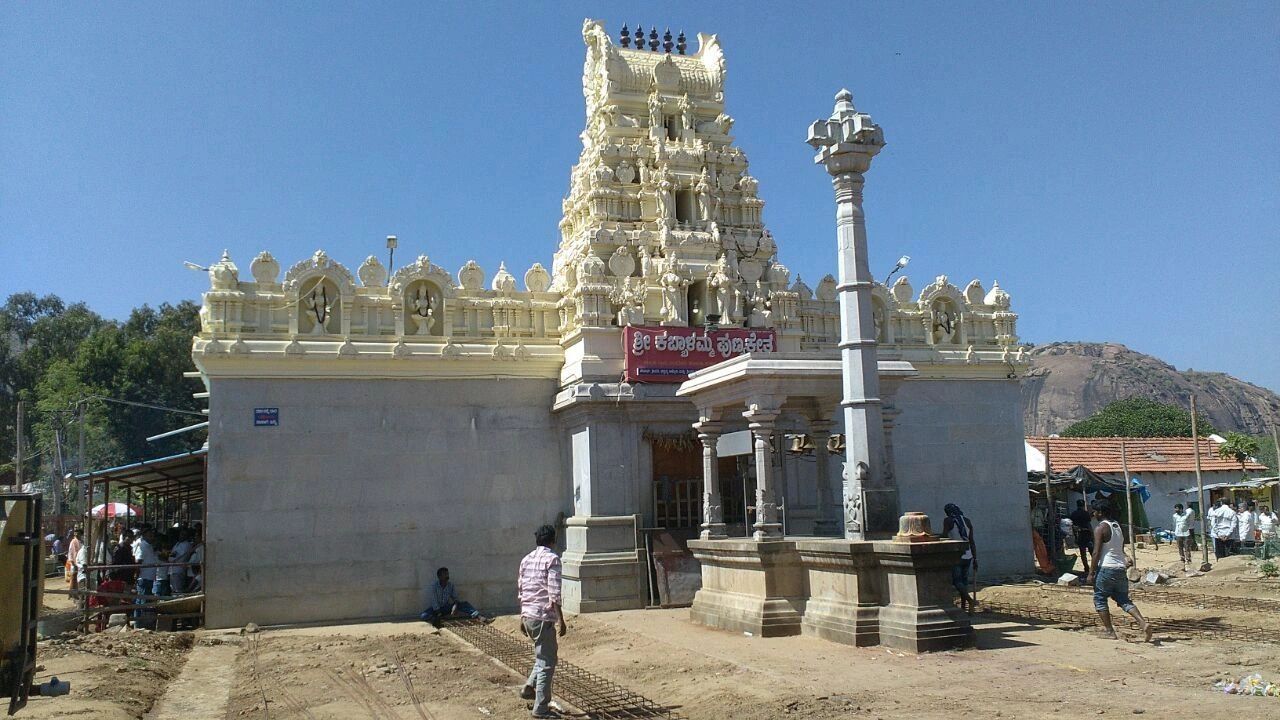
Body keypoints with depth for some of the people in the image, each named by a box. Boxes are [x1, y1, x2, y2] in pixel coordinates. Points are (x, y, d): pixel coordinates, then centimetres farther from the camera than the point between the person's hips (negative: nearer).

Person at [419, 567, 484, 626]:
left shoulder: (451, 586, -3)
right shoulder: (434, 585, -14)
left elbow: (455, 598, -6)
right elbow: (434, 600, -20)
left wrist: (455, 606, -28)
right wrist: (438, 613, -30)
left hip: (446, 608, 2)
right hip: (436, 608, -1)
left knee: (464, 604, -19)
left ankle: (477, 616, -37)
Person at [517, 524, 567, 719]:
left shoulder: (527, 559, 12)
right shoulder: (552, 559, -10)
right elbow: (554, 594, -16)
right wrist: (561, 620, -12)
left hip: (527, 616, 8)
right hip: (544, 617, -8)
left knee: (543, 657, 24)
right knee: (547, 663, 1)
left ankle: (529, 687, 17)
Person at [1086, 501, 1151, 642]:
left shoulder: (1100, 528, -10)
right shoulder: (1118, 527, 14)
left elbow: (1097, 552, -15)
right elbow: (1122, 549, 19)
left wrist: (1091, 573, -12)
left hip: (1106, 568, -7)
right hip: (1120, 568, 7)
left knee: (1099, 599, 5)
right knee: (1124, 600, 11)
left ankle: (1110, 631, 2)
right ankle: (1143, 623, -8)